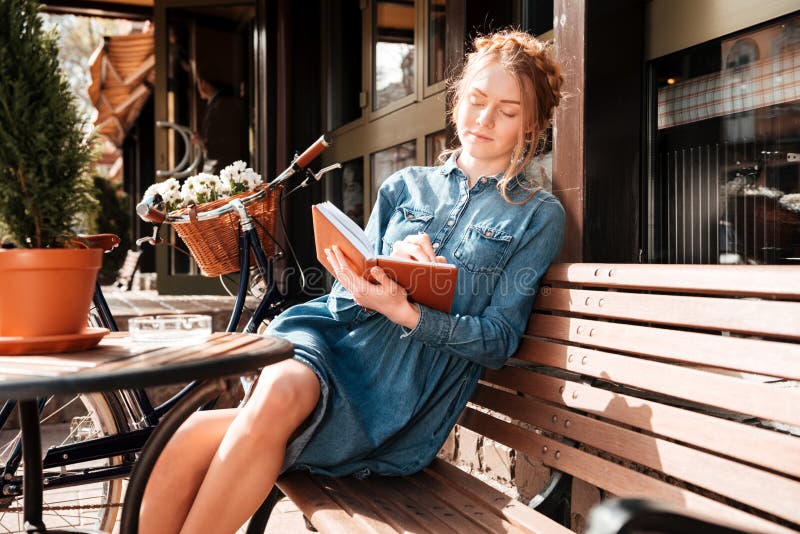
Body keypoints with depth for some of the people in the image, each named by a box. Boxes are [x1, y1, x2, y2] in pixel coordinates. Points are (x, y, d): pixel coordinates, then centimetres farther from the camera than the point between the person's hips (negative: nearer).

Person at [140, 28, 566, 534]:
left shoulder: (539, 215, 6)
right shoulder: (406, 185, 16)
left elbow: (500, 340, -3)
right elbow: (348, 292, 11)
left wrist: (405, 312, -18)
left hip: (407, 392, -3)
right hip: (337, 340, 3)